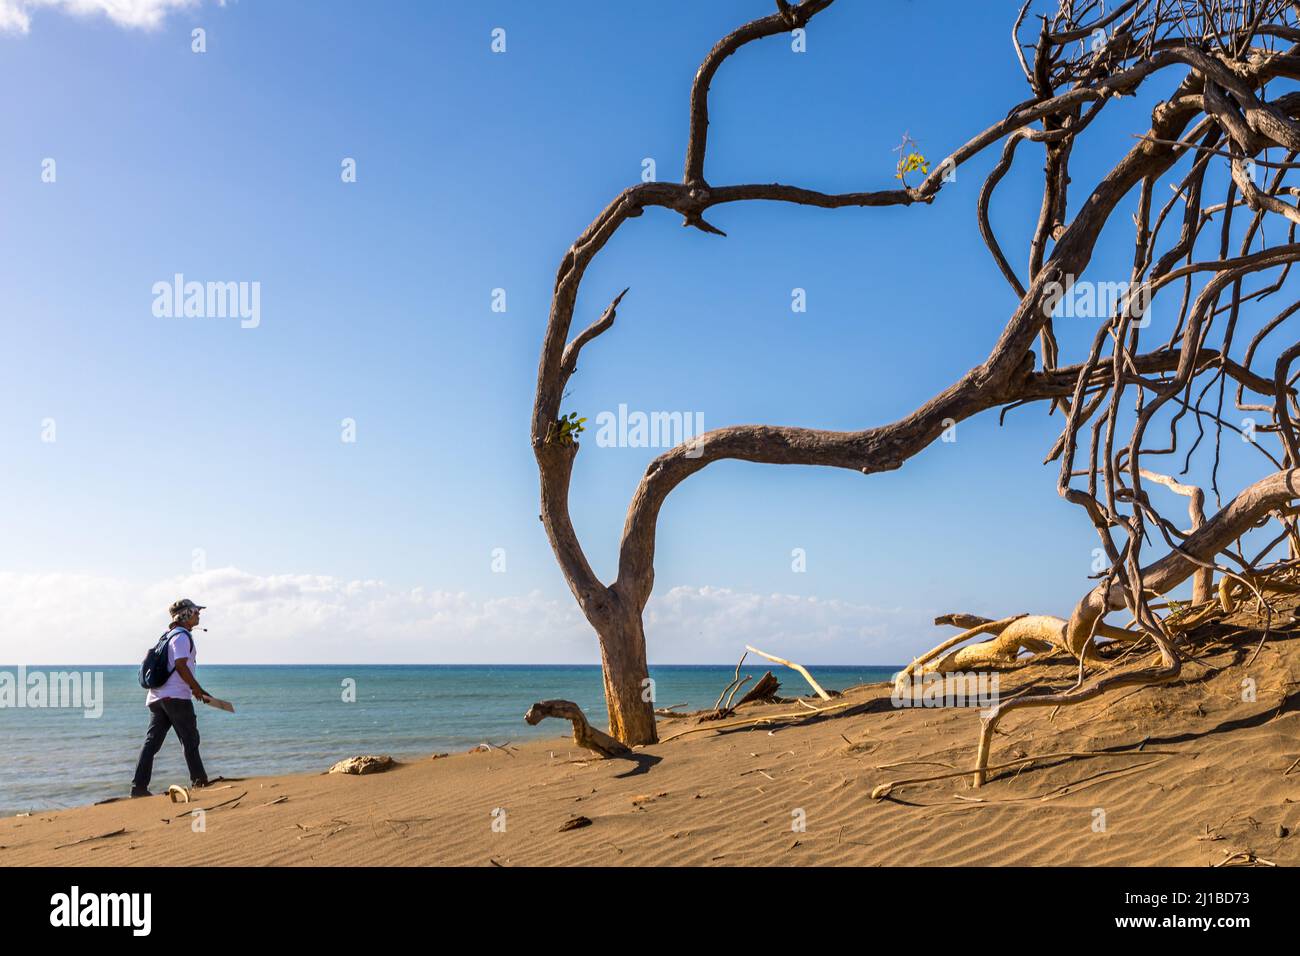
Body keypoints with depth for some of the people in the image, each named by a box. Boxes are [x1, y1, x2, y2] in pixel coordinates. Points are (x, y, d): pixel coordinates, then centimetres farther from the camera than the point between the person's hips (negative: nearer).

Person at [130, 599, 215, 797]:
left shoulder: (169, 635, 22)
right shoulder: (181, 636, -9)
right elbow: (181, 666, -18)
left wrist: (195, 689, 27)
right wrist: (198, 690, -10)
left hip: (157, 697, 9)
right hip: (176, 697, -9)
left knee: (152, 740, 3)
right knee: (190, 740, 2)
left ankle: (139, 786, -2)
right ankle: (199, 781, 9)